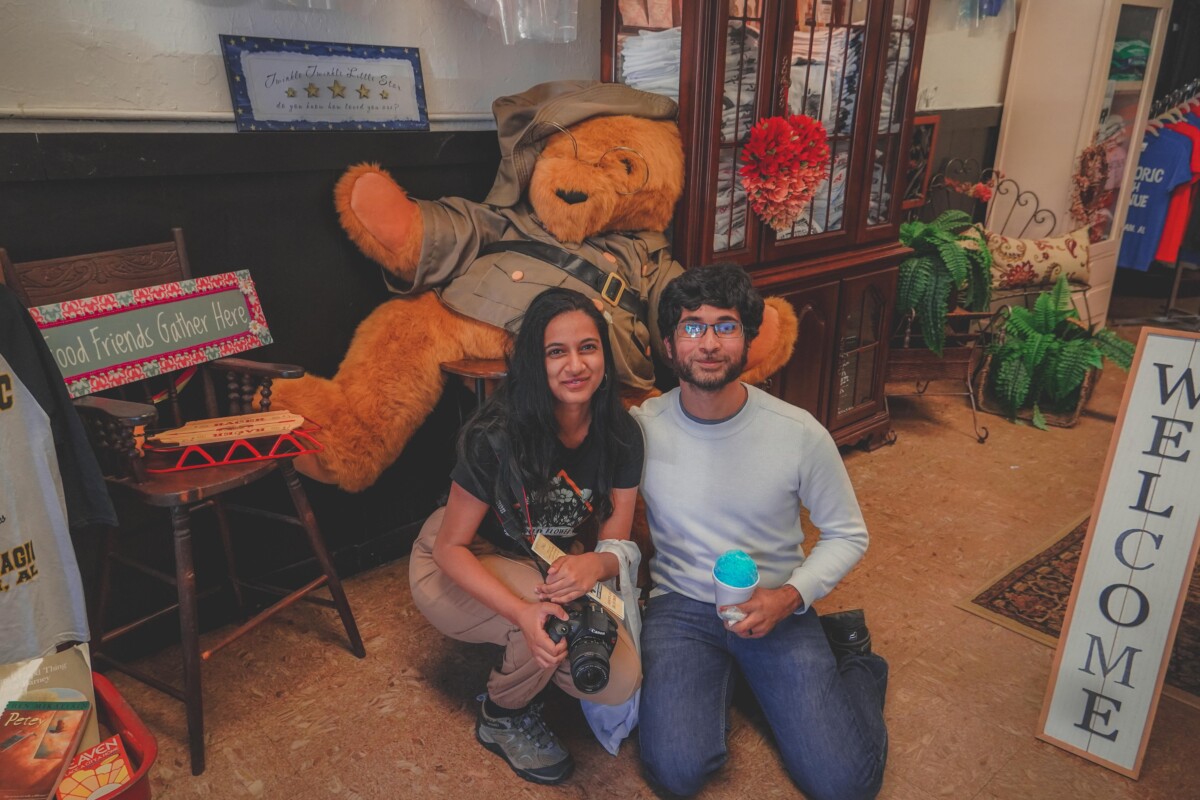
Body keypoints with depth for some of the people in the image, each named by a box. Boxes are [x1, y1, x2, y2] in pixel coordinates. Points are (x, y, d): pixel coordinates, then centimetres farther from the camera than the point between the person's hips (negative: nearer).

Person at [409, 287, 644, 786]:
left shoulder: (619, 435, -15)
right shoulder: (496, 435, -28)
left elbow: (616, 546, -10)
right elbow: (450, 547, -22)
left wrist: (594, 565, -36)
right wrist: (524, 612, -38)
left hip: (550, 563, 4)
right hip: (460, 572, -4)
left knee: (620, 683, -16)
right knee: (557, 613, -34)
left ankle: (517, 657, 13)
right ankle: (502, 718, -2)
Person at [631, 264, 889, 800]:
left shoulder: (800, 434, -12)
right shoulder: (640, 428, -11)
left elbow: (847, 535, 1)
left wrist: (790, 596, -14)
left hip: (778, 608, 0)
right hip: (680, 606, 1)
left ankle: (854, 657, 20)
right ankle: (722, 676, 13)